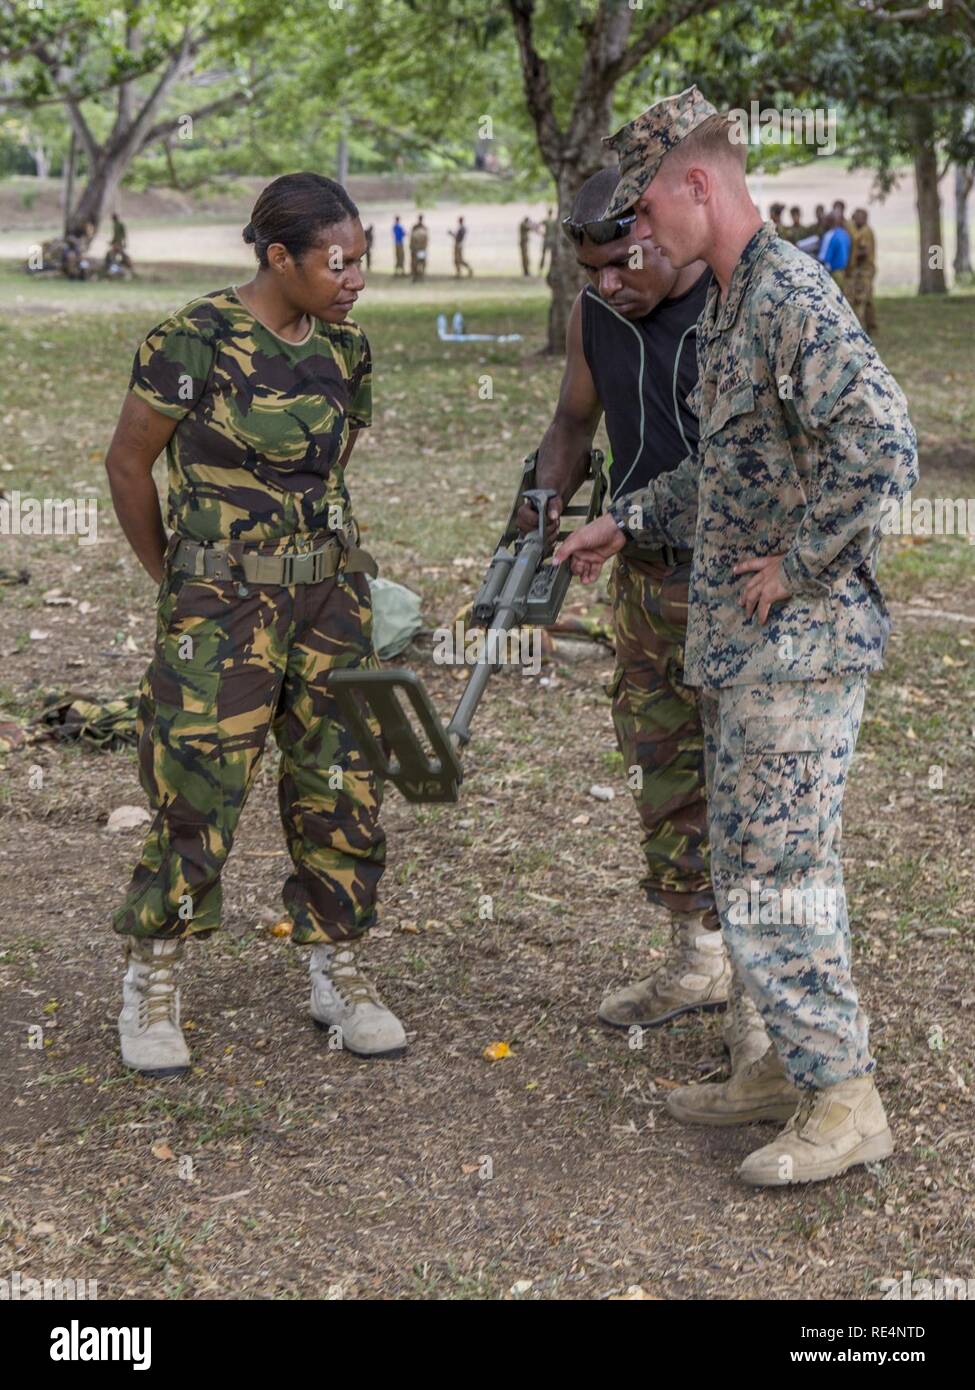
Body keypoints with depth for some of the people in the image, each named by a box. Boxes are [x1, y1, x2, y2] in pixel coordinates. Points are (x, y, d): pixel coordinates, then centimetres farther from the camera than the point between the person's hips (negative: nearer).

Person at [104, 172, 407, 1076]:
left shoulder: (345, 350, 6)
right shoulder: (195, 341, -12)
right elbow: (128, 463, -2)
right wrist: (173, 578, 6)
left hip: (332, 595, 6)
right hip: (220, 603, -5)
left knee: (342, 788, 7)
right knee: (197, 793, -3)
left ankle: (336, 975, 23)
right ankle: (150, 988, 15)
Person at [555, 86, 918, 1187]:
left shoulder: (792, 295, -17)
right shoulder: (725, 309, 15)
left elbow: (879, 450, -28)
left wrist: (798, 568, -20)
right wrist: (625, 523, 24)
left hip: (797, 644, -10)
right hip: (742, 643, 10)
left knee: (772, 876, -5)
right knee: (750, 867, 16)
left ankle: (844, 1099, 6)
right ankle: (792, 1065, 28)